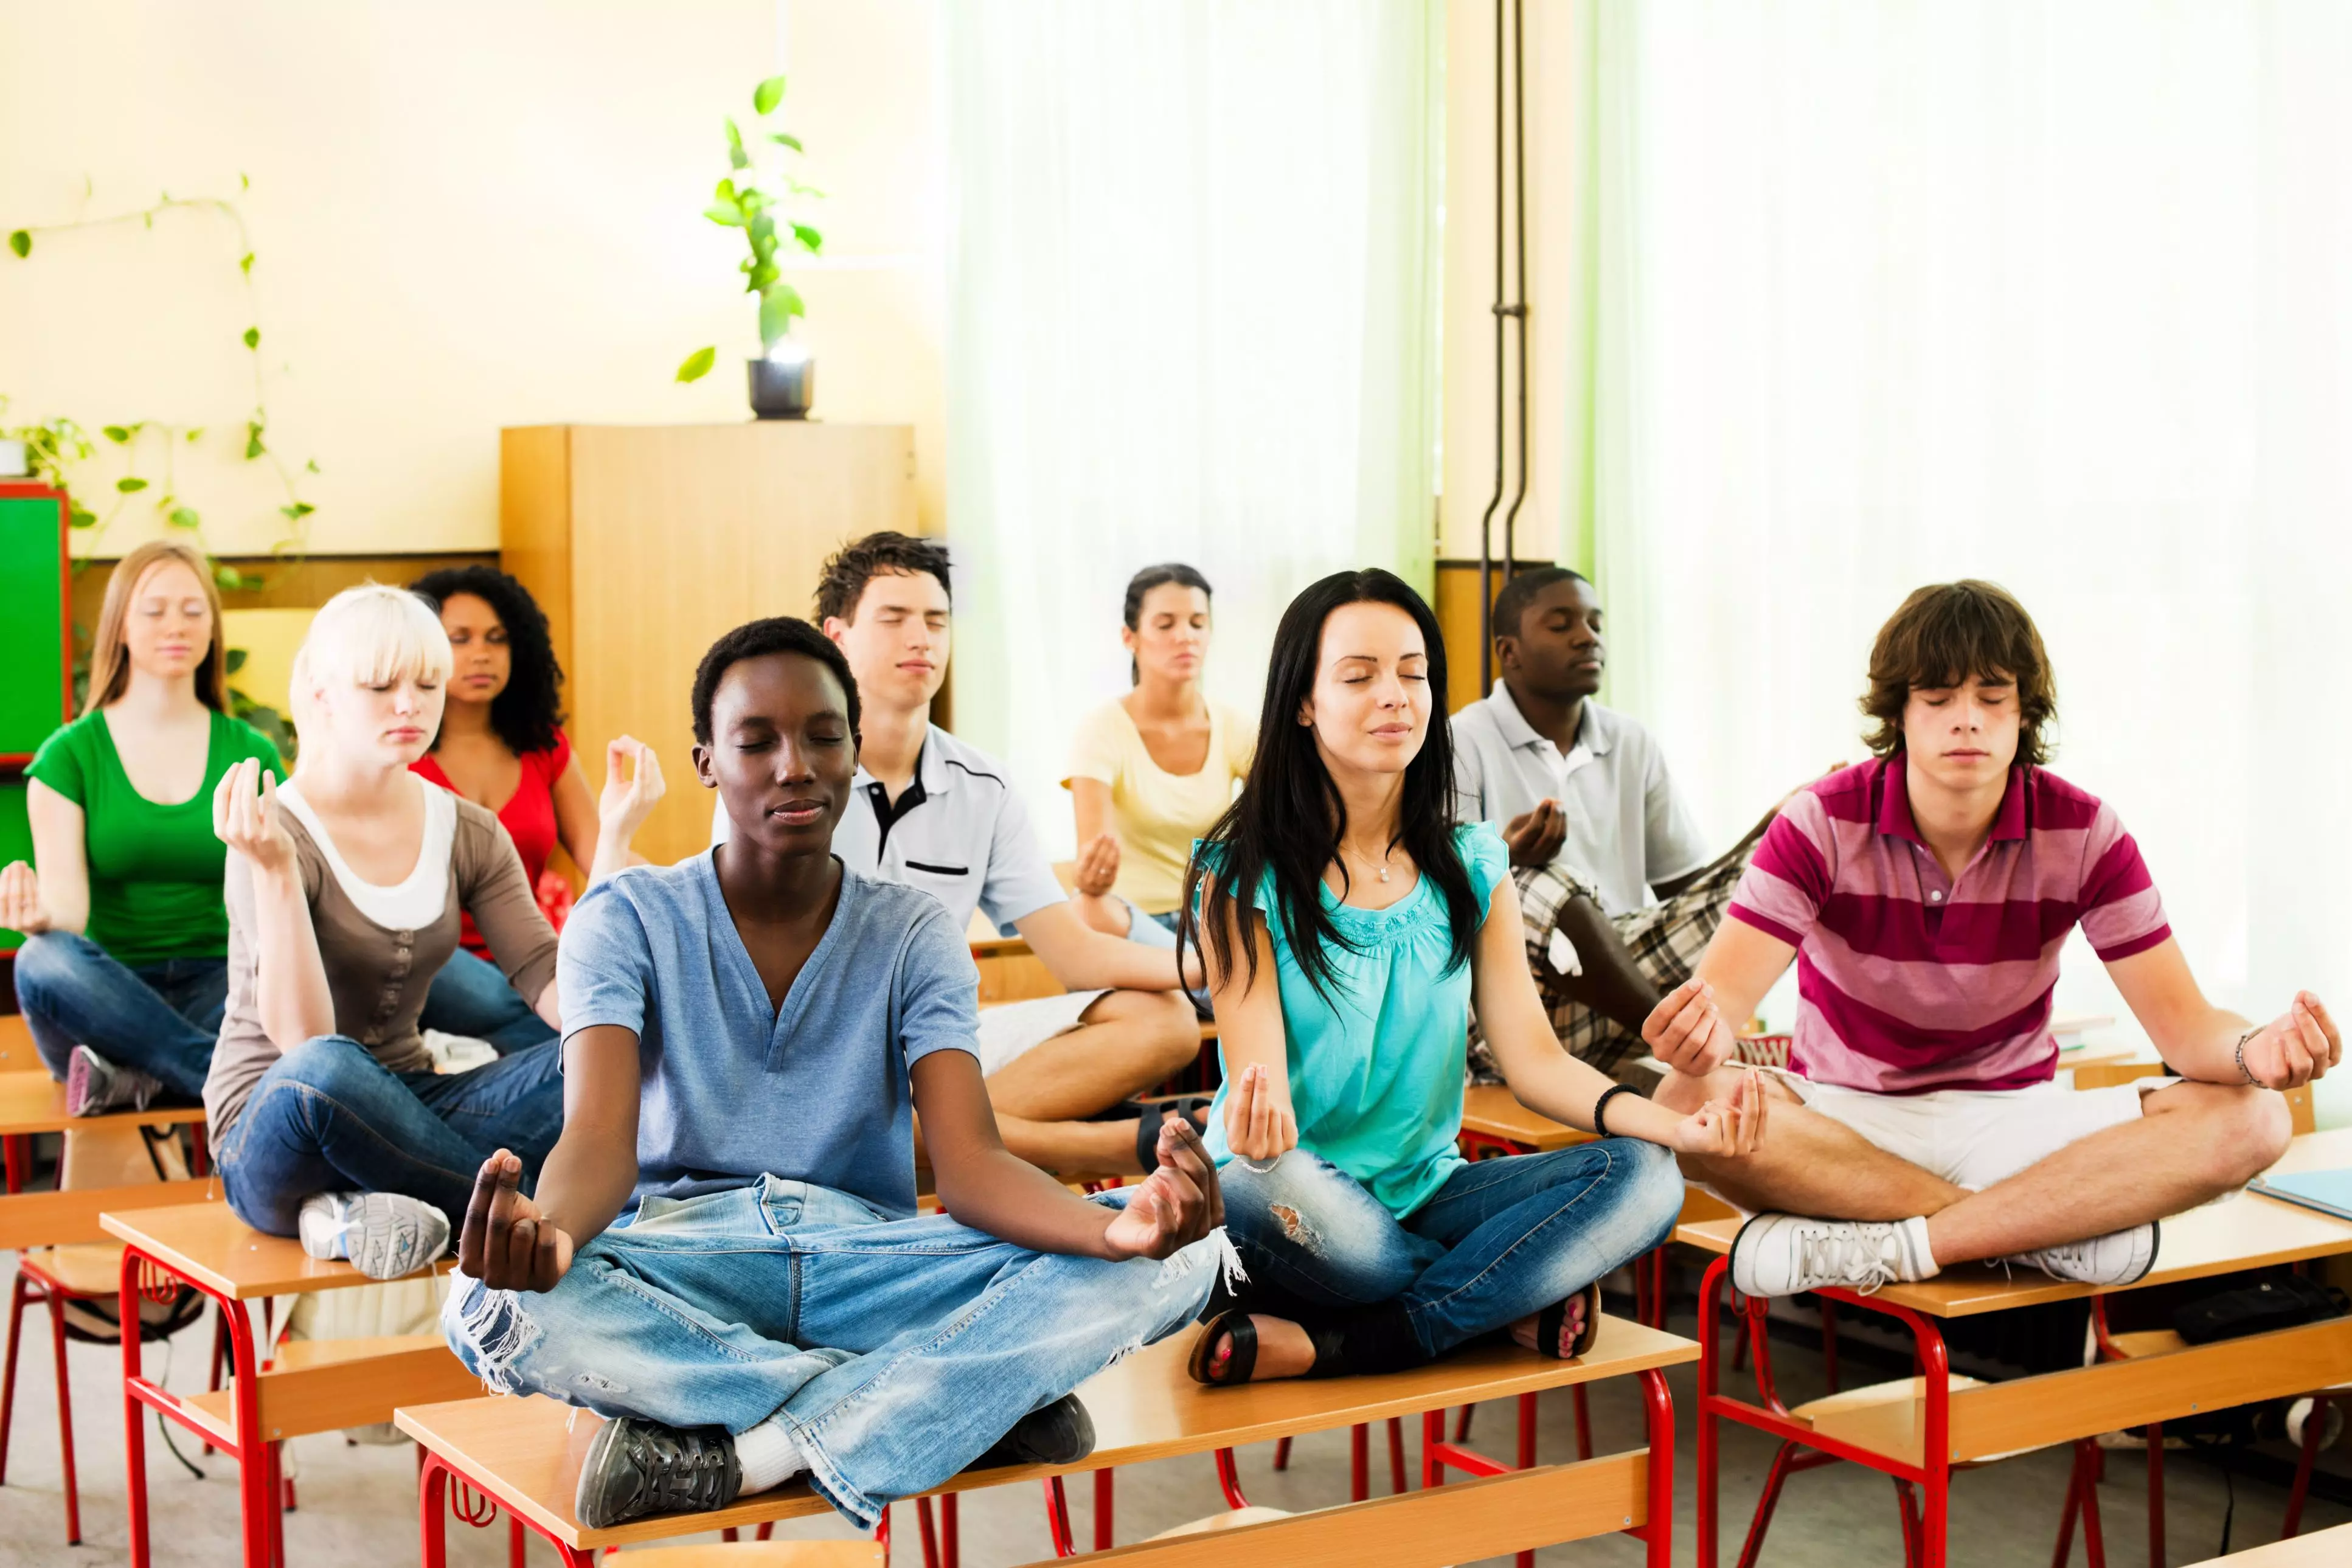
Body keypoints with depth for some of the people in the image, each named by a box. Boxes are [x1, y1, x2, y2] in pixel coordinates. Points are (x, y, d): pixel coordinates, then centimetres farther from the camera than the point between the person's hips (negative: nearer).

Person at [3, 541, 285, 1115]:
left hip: (216, 992, 1)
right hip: (109, 996, 0)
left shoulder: (251, 755, 10)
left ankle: (139, 1078, -24)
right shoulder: (69, 755, 5)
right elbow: (67, 910, -6)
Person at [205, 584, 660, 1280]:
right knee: (325, 1068, -41)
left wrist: (613, 842, -11)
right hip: (271, 1138, -5)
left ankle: (357, 1213, -22)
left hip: (405, 1115, 5)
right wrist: (274, 870, -33)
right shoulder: (275, 836, -12)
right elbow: (303, 1038, -24)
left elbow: (564, 998, -7)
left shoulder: (468, 833, 5)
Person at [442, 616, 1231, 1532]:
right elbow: (600, 1139, -15)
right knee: (495, 1305, -37)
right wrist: (548, 1231, -42)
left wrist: (1121, 1227, -34)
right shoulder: (627, 920, 2)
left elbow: (969, 1161, -10)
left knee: (1178, 1261, -23)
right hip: (683, 1262, -1)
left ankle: (732, 1450, -24)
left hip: (867, 1257, 1)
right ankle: (969, 1401, -22)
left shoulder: (914, 935, 5)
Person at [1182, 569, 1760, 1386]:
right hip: (1303, 1199, -4)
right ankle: (1514, 1305, -14)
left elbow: (1534, 1058, 0)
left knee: (1642, 1178, -19)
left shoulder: (1471, 867, 7)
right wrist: (1257, 1124, -41)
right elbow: (1259, 1078, -14)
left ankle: (1331, 1347, -23)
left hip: (1423, 1192, 4)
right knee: (1264, 1187, -40)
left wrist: (1677, 1124, -19)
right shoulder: (1243, 875, -6)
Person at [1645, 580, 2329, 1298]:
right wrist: (1703, 1034, -47)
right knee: (1690, 1104, -35)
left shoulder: (2082, 832, -6)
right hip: (1844, 1118, -1)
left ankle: (1884, 1247, -28)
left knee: (2250, 1120, -24)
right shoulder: (1824, 824, -11)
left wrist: (2253, 1049, -34)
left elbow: (2183, 1022, -9)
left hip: (2008, 1120, 2)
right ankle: (2047, 1228, -26)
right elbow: (1722, 990, -21)